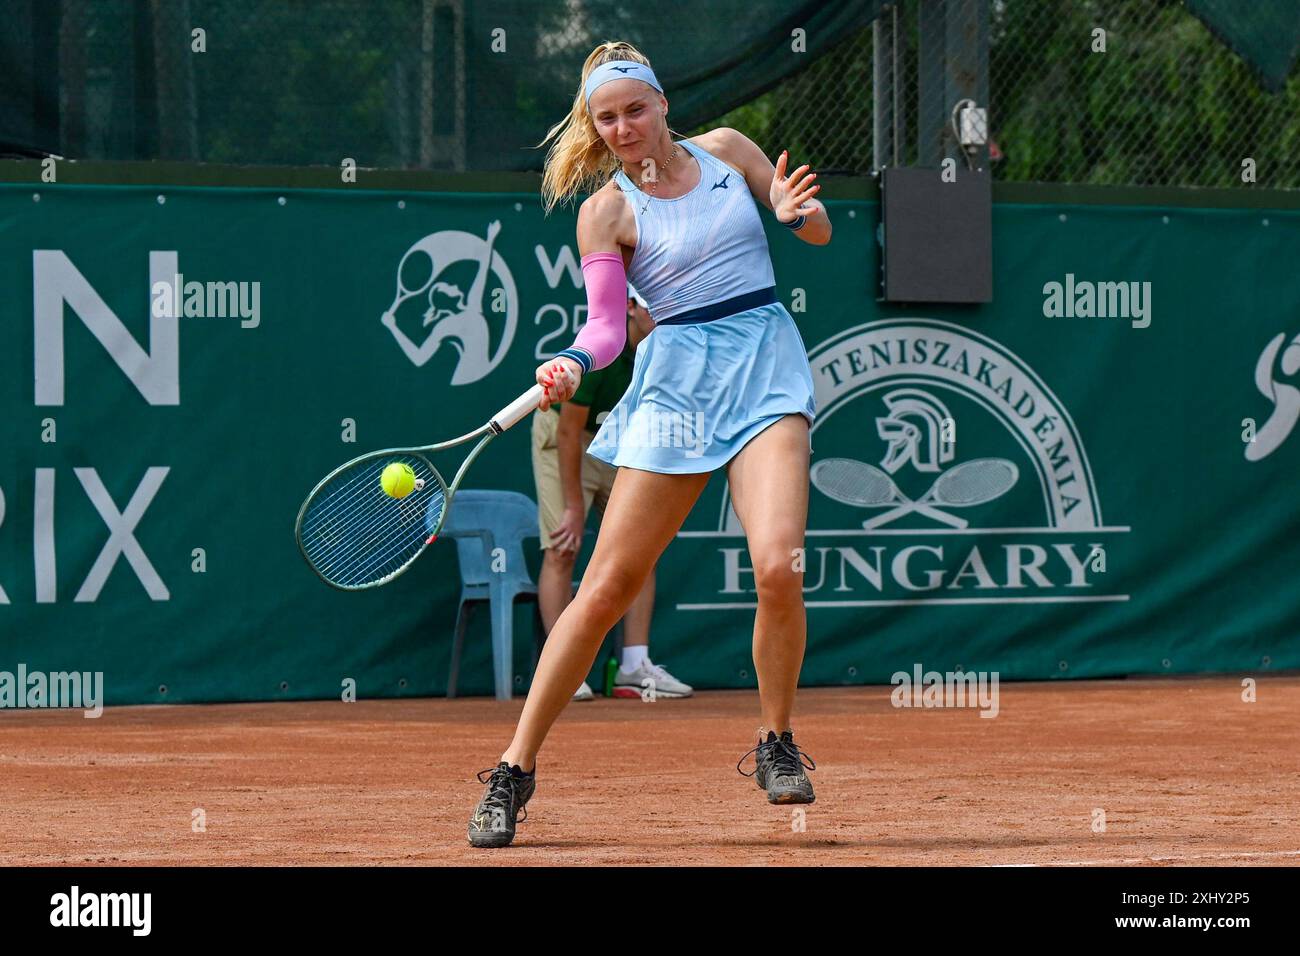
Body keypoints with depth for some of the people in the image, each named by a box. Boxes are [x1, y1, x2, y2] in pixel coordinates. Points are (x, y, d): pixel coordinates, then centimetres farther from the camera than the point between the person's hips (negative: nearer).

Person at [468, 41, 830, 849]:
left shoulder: (727, 149, 9)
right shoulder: (607, 210, 2)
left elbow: (821, 233, 16)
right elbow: (606, 324, -4)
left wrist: (794, 211, -7)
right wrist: (574, 362, -25)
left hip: (767, 365, 1)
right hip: (676, 381, -1)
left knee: (779, 566, -20)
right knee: (607, 586, -5)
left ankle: (777, 744, 3)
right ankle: (516, 769, 4)